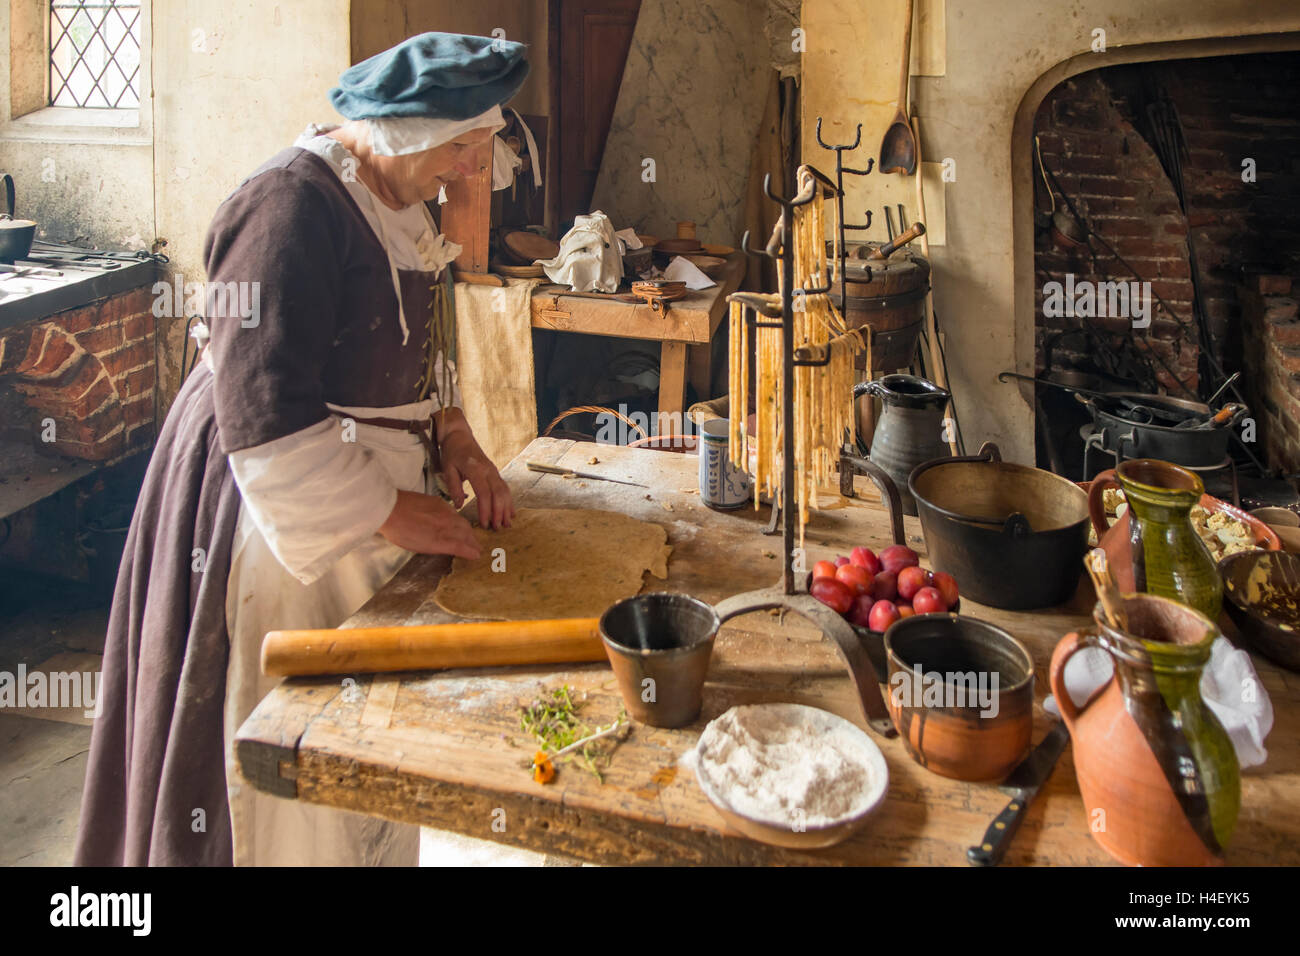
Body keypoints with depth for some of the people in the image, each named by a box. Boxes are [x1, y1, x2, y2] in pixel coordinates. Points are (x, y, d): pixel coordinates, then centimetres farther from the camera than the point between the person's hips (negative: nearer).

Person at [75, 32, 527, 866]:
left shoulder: (397, 196, 8)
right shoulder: (292, 206, -22)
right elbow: (264, 419, -26)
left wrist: (454, 439, 4)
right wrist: (389, 513, -21)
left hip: (373, 494, 9)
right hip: (284, 512, -9)